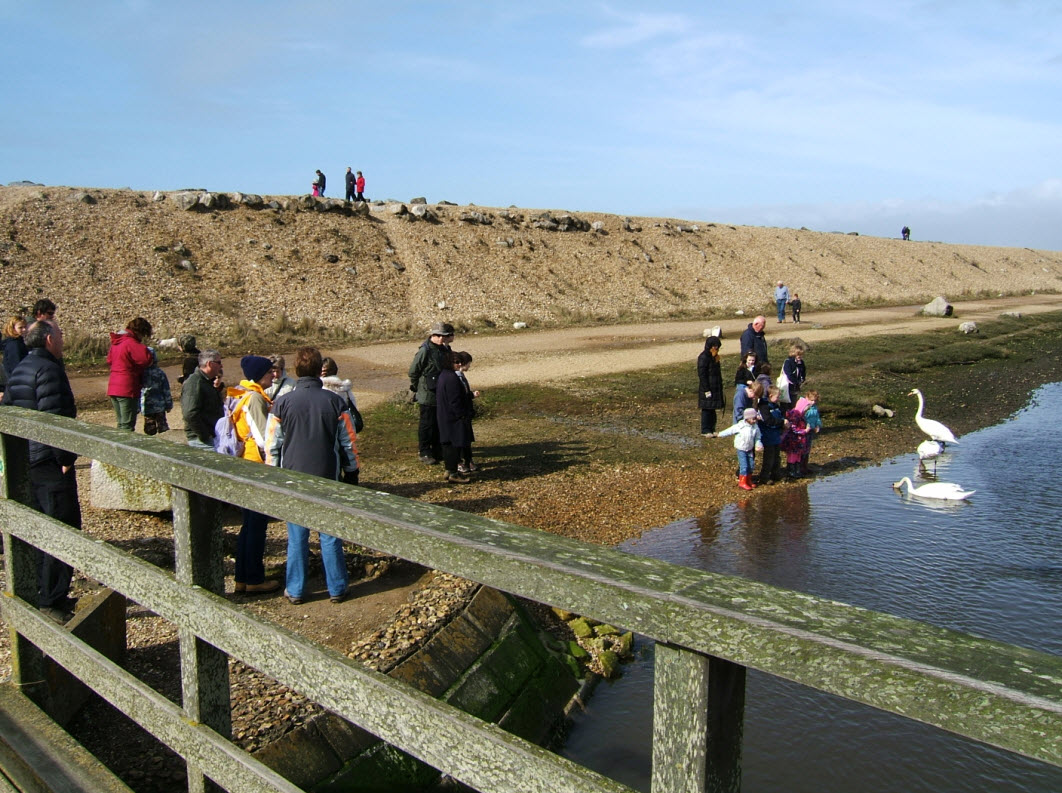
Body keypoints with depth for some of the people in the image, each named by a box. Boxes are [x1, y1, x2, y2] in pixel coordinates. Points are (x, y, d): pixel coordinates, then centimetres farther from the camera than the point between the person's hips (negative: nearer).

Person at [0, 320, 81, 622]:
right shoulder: (48, 369, -16)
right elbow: (54, 418, -24)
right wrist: (65, 458, -19)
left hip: (26, 462, 10)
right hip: (50, 462, -10)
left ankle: (42, 593, 26)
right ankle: (52, 601, 0)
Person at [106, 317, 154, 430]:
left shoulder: (116, 342, 12)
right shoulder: (131, 343, -16)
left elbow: (109, 359, 25)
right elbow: (147, 358, -24)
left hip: (113, 388, 9)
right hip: (127, 389, -9)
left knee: (121, 424, 17)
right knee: (127, 426, -4)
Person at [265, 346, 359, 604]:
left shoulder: (282, 403, -5)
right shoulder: (335, 401, -4)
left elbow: (272, 444, 1)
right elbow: (348, 441, 2)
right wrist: (351, 472, 14)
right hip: (328, 477, 0)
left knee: (297, 536, 9)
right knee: (330, 535, 8)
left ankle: (295, 590, 17)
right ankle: (336, 589, 16)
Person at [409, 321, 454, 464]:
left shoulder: (444, 349, 5)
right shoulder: (425, 351, -18)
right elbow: (413, 372, -14)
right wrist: (419, 387, -5)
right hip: (428, 396, -7)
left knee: (440, 423, 15)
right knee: (427, 424, 3)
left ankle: (438, 450, 28)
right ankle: (424, 453, 13)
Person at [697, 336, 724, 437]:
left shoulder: (714, 357, 13)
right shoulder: (703, 358, -15)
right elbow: (702, 375, -18)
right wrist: (707, 390, -19)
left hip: (715, 389, 9)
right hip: (707, 388, -9)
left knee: (712, 410, 13)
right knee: (706, 410, -3)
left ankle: (711, 429, 20)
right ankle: (705, 430, 4)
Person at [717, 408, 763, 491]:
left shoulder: (756, 427, -4)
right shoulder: (740, 426, -18)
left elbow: (757, 438, 5)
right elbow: (730, 430, -8)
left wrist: (758, 445, -13)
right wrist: (719, 435, -2)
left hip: (750, 450, 5)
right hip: (741, 449, -5)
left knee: (751, 466, 9)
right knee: (744, 466, -9)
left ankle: (748, 481, 26)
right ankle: (742, 483, 1)